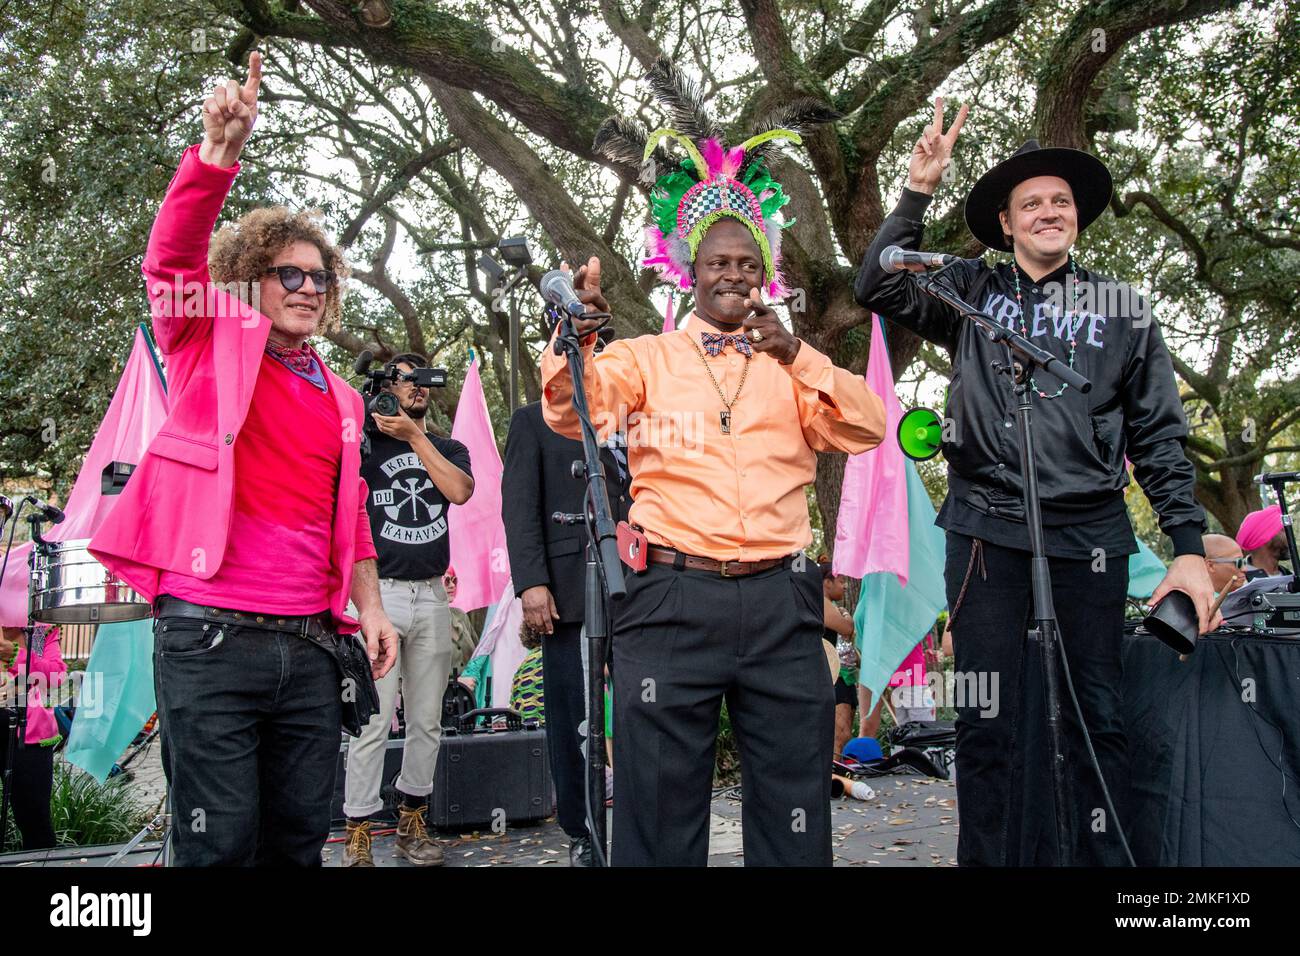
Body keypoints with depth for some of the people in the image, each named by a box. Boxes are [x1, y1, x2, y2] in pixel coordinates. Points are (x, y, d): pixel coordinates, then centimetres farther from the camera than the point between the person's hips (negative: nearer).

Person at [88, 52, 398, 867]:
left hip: (310, 645, 5)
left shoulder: (341, 400, 18)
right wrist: (219, 153, -25)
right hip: (210, 635, -4)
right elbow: (172, 258, -11)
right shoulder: (212, 350, 6)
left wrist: (370, 607, 7)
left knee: (300, 837, 10)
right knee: (222, 843, -3)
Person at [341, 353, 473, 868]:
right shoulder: (365, 441, 6)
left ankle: (412, 822, 21)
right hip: (379, 593, -3)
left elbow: (459, 489, -8)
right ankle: (357, 836, 1)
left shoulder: (448, 447, 14)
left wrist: (414, 435, -8)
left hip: (432, 596, 4)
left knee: (426, 721, 9)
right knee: (374, 722, -7)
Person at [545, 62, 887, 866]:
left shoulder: (795, 368, 17)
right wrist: (578, 335, -22)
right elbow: (574, 411, -3)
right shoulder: (649, 358, 12)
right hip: (674, 596, -1)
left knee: (794, 813, 8)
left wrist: (795, 357, -8)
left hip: (779, 600, 2)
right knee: (661, 808, 2)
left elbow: (867, 429, 5)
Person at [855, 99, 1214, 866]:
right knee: (987, 721, 3)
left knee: (1100, 718, 4)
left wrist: (1189, 545, 2)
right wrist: (918, 192, -5)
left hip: (1091, 532, 1)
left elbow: (1161, 437, 9)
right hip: (987, 529, 0)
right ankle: (989, 858, 13)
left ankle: (1105, 858, 16)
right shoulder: (972, 293, 11)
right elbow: (879, 289, -1)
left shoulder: (1124, 310, 11)